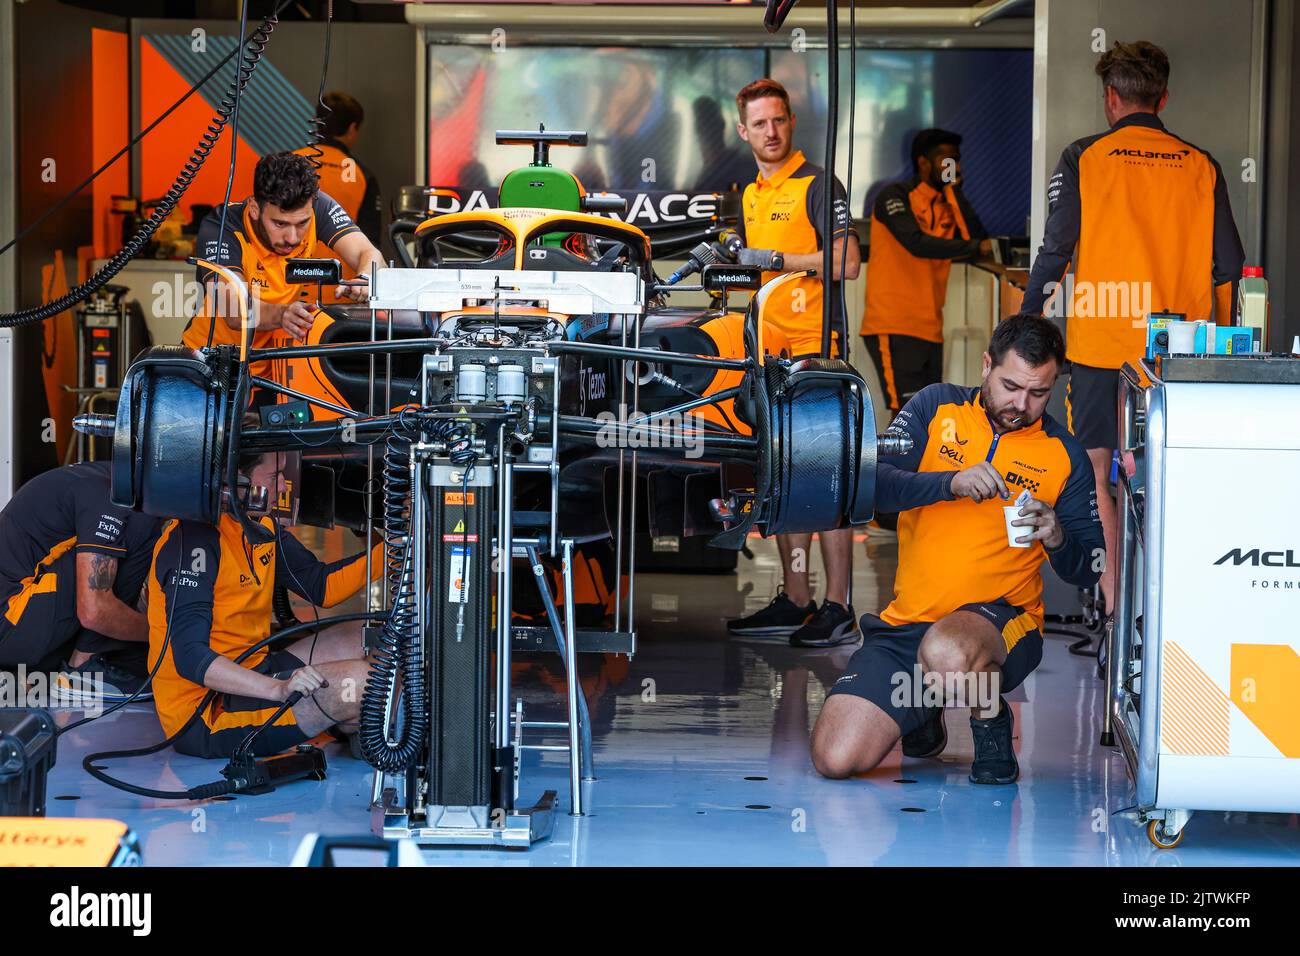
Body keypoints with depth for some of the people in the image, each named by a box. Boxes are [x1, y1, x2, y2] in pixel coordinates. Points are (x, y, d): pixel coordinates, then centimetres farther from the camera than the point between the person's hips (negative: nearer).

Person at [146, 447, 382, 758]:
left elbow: (321, 586, 13)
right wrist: (278, 689, -37)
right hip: (202, 715, -10)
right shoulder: (195, 538, -22)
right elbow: (189, 657, -28)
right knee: (359, 681, -19)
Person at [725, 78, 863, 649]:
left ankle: (838, 610, -7)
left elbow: (847, 262, -14)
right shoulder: (750, 195, 19)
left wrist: (779, 260, -16)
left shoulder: (817, 184, -6)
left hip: (816, 348, -8)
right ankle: (795, 602, 16)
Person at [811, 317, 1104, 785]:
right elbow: (875, 483, -7)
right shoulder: (937, 408, 6)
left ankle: (991, 719, -5)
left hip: (1001, 616, -3)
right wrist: (952, 482, -22)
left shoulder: (1064, 455, 4)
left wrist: (1057, 539, -17)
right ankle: (924, 716, 21)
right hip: (907, 619, 3)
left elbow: (1088, 571, 5)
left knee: (947, 653, -41)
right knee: (835, 759, -13)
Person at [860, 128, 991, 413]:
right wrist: (976, 247, -15)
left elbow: (978, 239, 0)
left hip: (929, 329, 7)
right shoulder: (895, 196, -4)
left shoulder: (947, 206, 16)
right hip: (894, 327, -7)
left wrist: (954, 192, 1)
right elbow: (917, 243, -20)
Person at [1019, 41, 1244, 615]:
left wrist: (1026, 325, 5)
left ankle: (1108, 595, 1)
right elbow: (1227, 265, 6)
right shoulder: (1201, 168, 5)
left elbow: (1055, 251, -5)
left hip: (1100, 344, -2)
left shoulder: (1084, 159, -3)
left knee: (1100, 470, 4)